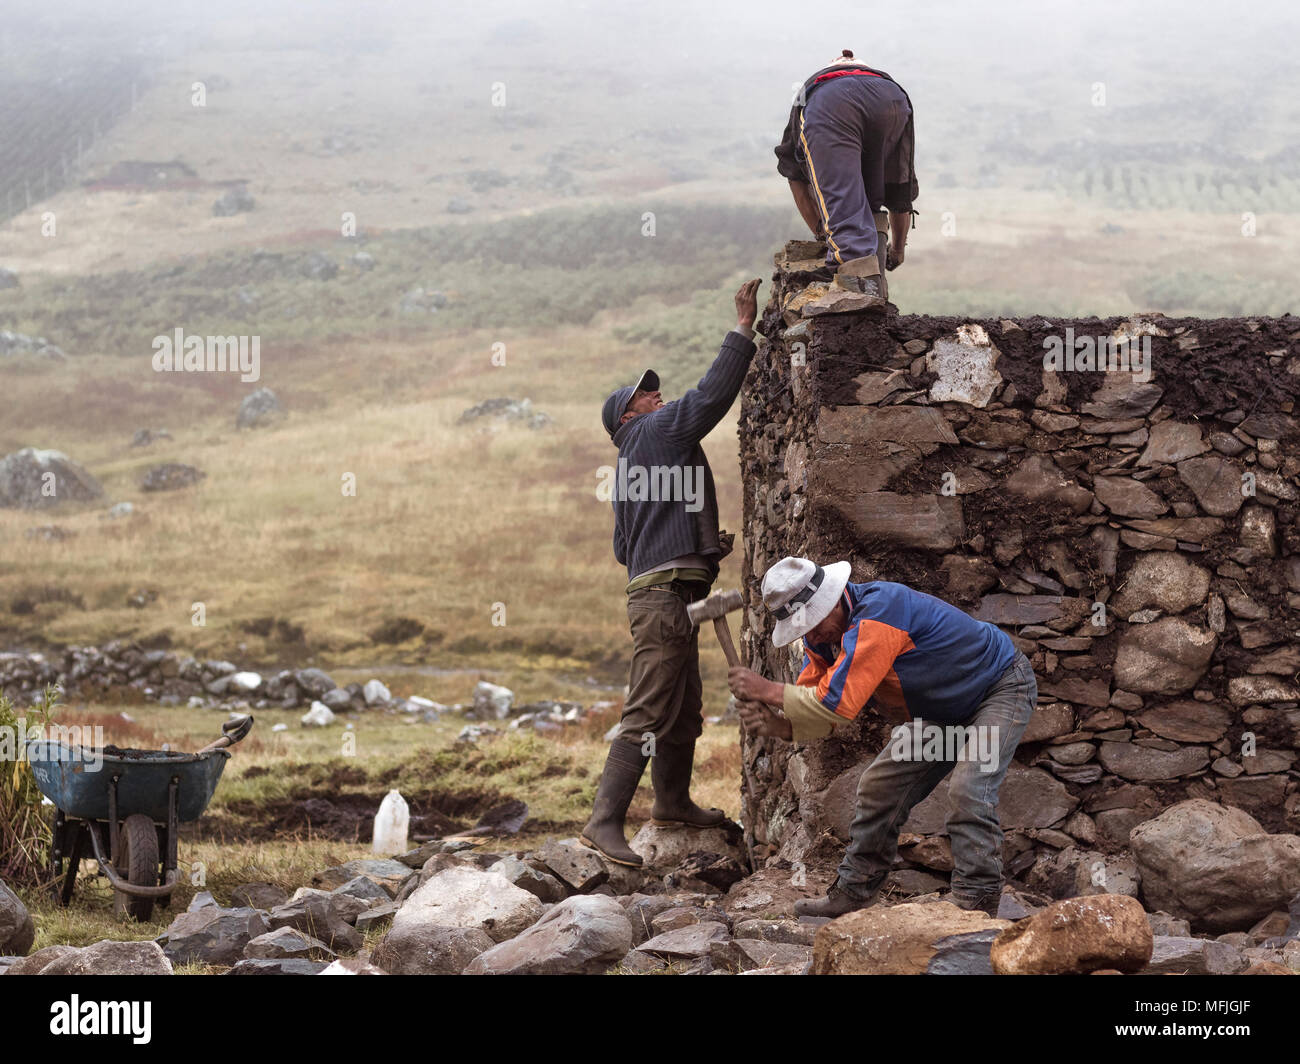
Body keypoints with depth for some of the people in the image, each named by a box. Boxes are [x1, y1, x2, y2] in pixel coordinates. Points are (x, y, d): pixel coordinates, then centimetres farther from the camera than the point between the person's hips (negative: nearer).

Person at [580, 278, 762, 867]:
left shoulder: (630, 466, 24)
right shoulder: (655, 432, -2)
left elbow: (625, 549, 24)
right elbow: (712, 395, -12)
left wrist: (704, 545, 21)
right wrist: (743, 328, -6)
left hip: (655, 590, 10)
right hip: (666, 593, -10)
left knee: (684, 710, 22)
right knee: (647, 716, -13)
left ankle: (674, 801, 36)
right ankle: (605, 821, -16)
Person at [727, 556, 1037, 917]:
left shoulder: (878, 611, -37)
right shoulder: (824, 634, -8)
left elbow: (838, 703, -40)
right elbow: (817, 714, -9)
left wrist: (769, 690, -33)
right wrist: (773, 725, -29)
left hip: (1002, 687, -9)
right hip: (945, 709, 9)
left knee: (967, 794, -25)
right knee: (880, 786, 7)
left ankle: (975, 908, -18)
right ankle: (850, 895, 18)